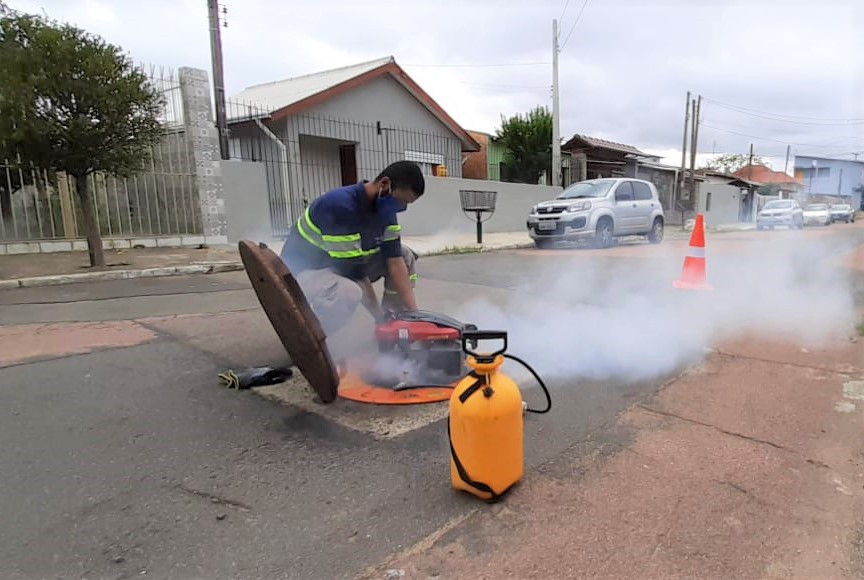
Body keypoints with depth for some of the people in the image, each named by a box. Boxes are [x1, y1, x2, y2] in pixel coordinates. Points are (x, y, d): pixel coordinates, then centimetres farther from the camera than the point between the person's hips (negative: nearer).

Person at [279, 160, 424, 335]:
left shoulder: (384, 208, -8)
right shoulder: (340, 207, -33)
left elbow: (395, 261, -10)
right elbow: (354, 272, -30)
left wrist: (414, 313, -17)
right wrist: (381, 317, -22)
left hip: (343, 267, 8)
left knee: (404, 255, -1)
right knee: (348, 293, -40)